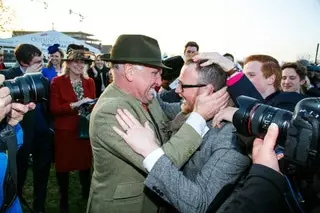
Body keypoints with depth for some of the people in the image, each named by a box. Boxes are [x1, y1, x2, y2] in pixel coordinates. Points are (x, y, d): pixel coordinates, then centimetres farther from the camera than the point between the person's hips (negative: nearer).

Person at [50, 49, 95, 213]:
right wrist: (75, 104, -23)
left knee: (85, 163, 12)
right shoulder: (57, 81, -6)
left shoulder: (89, 82, 6)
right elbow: (54, 109, -12)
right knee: (63, 165, 7)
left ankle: (87, 194, 36)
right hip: (64, 130, -3)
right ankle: (64, 199, 30)